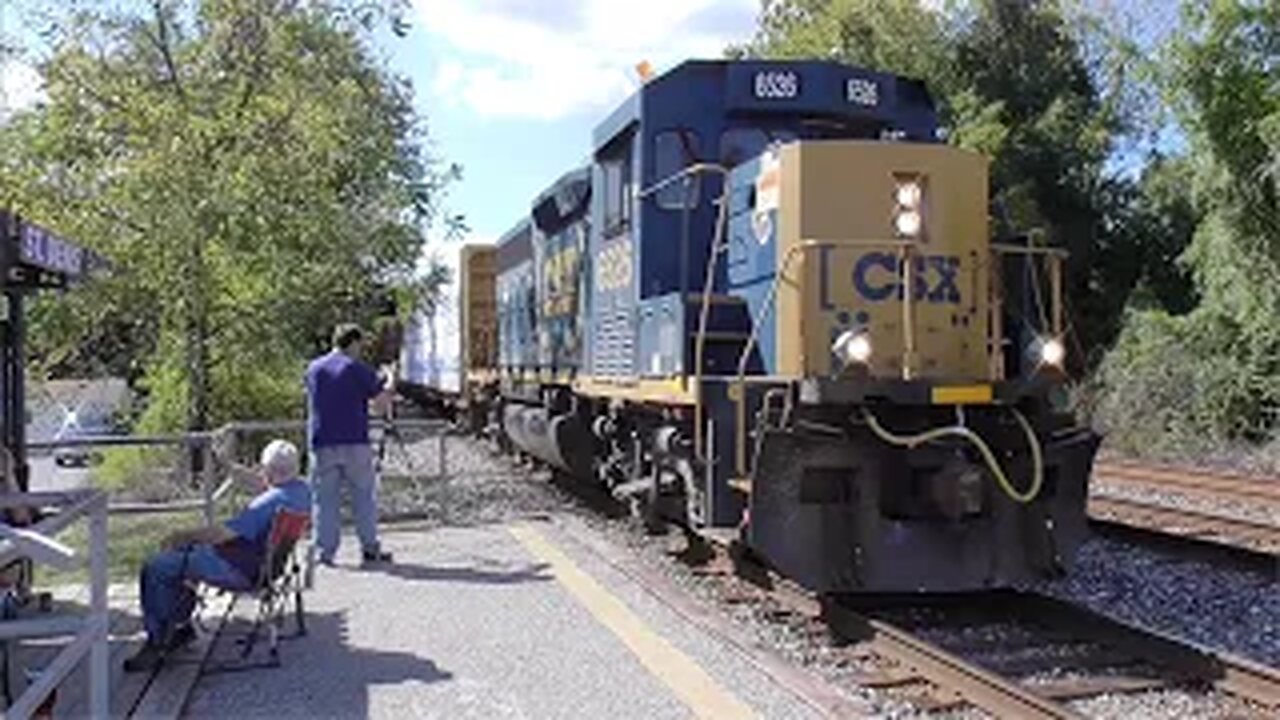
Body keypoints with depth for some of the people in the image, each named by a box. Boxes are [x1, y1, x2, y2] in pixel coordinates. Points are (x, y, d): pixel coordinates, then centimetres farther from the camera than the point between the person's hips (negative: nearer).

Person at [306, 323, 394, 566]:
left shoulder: (313, 369, 12)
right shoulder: (358, 369, -4)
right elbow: (380, 403, -6)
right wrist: (390, 384, 12)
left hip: (322, 444, 4)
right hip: (354, 443, -3)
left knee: (324, 500, 5)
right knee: (364, 496, 6)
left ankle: (324, 551, 2)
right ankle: (370, 548, 8)